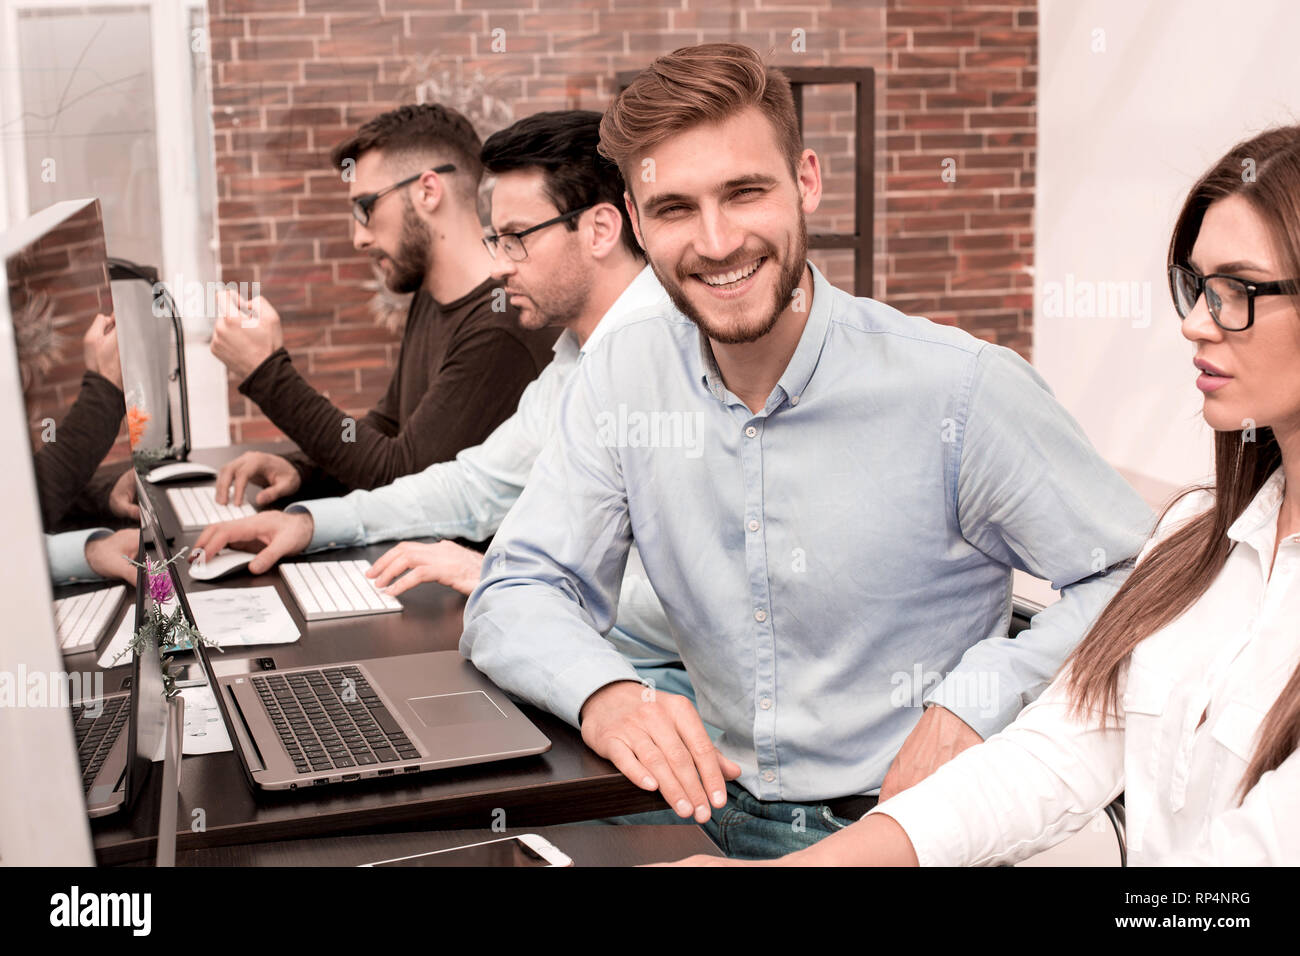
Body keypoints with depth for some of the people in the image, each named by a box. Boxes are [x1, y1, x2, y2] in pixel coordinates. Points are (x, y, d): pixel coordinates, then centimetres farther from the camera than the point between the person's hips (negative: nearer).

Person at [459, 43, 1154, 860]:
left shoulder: (964, 391, -15)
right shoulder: (626, 376, -2)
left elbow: (1137, 581, -6)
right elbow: (516, 596, -1)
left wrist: (975, 705, -20)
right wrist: (603, 693, -22)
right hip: (719, 815, 3)